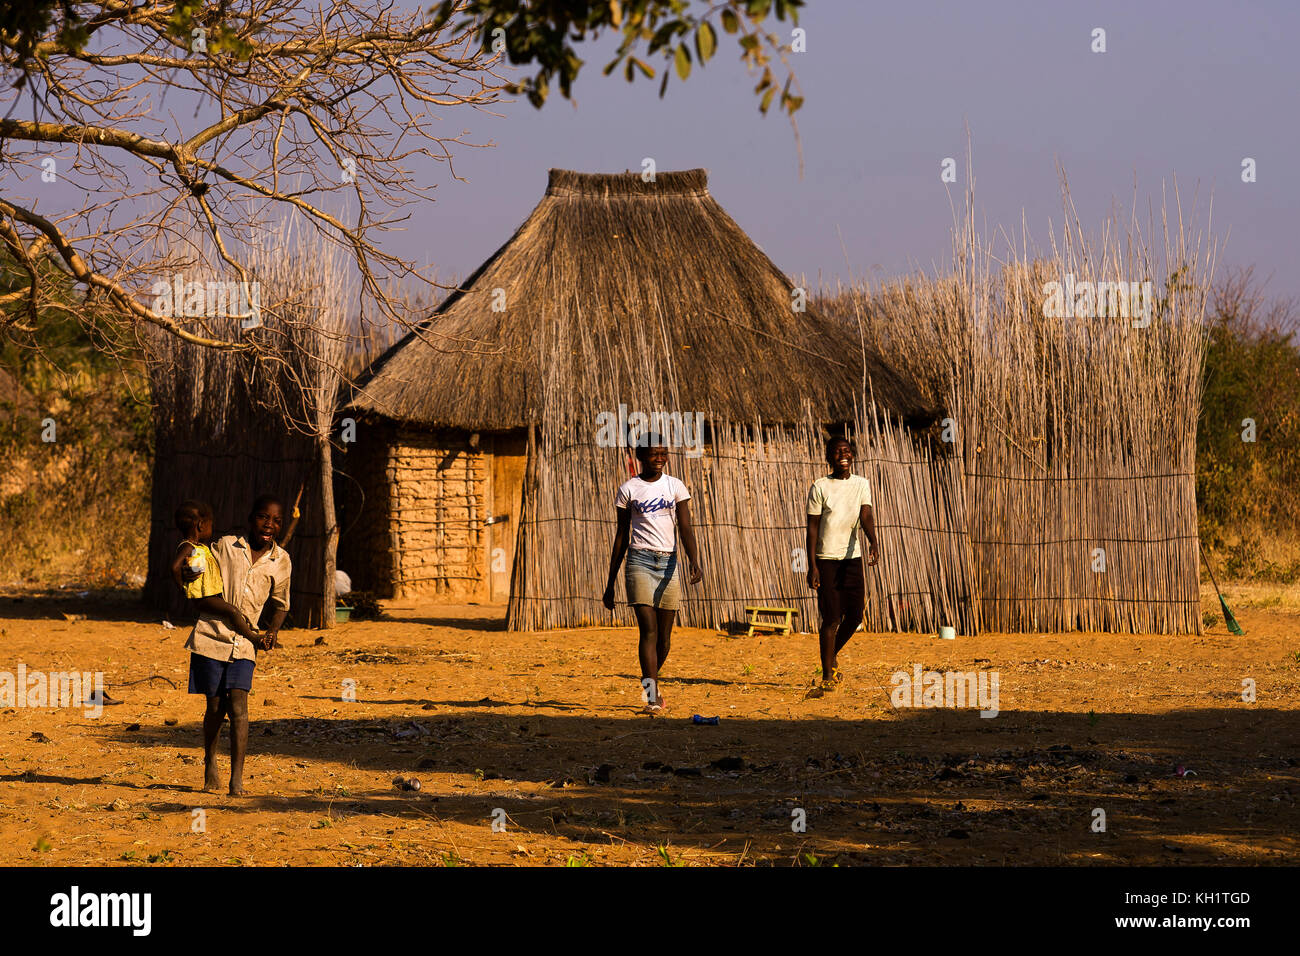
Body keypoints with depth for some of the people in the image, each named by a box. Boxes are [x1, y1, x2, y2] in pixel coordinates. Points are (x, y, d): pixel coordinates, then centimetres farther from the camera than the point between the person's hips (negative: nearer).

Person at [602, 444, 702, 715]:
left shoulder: (675, 487, 7)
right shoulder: (628, 489, 4)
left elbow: (686, 528, -1)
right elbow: (622, 536, 8)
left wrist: (694, 562, -20)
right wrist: (611, 583, 8)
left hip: (669, 562, 2)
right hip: (640, 560, -2)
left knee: (664, 636, 6)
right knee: (649, 630, -15)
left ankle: (651, 681, 32)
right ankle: (652, 697, -20)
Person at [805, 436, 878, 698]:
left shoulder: (862, 484, 6)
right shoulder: (820, 487, -4)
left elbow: (866, 516, -9)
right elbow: (812, 527, -4)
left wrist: (874, 543, -29)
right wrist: (812, 565, -10)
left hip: (852, 557, 4)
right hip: (826, 559, -4)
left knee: (854, 616, 5)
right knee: (831, 618, -8)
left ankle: (832, 655, 32)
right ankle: (827, 676, -3)